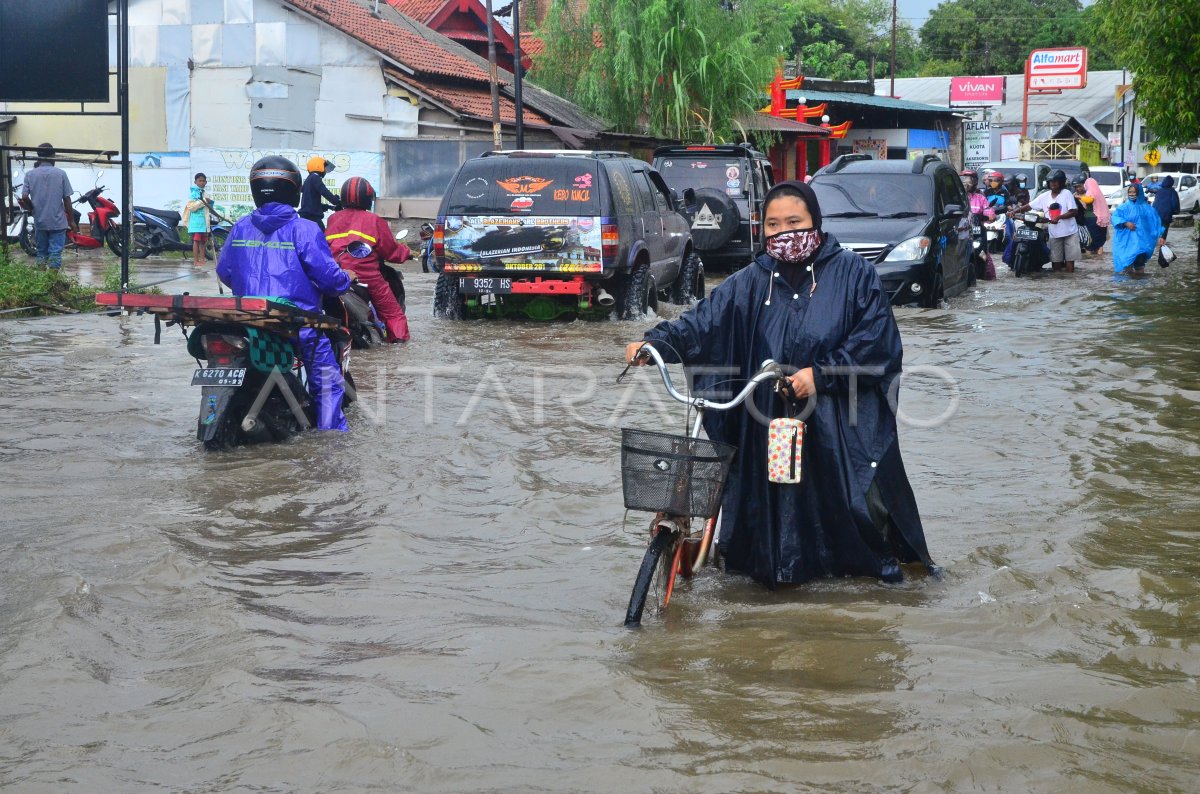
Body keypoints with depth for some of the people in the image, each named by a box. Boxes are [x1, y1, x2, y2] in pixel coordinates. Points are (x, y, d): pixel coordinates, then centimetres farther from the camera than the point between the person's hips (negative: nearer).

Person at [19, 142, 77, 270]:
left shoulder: (30, 175, -2)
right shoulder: (60, 174, -7)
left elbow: (24, 197, -10)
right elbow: (67, 199, -6)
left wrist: (34, 207, 11)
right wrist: (72, 221, 3)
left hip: (40, 221, 3)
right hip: (58, 221, -3)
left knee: (41, 251, 15)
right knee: (55, 252, 1)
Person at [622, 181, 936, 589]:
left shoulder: (852, 272, -3)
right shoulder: (753, 281, 5)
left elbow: (877, 338, -8)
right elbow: (703, 321, -6)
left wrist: (822, 374, -15)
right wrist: (655, 344, -22)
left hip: (842, 417, -2)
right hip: (773, 417, 3)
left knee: (861, 492, 2)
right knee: (778, 493, 4)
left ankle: (883, 555, 26)